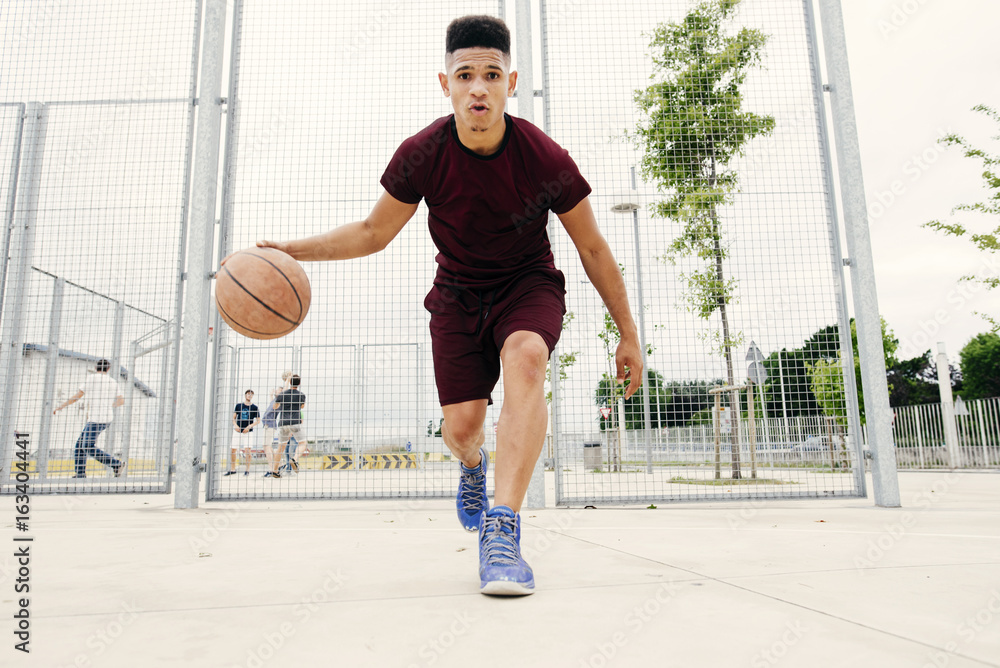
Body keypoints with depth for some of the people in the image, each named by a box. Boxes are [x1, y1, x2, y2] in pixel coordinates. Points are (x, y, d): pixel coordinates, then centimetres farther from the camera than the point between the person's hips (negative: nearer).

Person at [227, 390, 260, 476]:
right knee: (232, 450, 2)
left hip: (248, 432, -2)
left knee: (247, 450, -12)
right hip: (237, 431, 3)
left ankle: (247, 470, 0)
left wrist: (249, 427, -11)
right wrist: (235, 425, -6)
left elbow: (258, 421, 2)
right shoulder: (239, 405, 6)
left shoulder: (254, 407, 0)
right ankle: (232, 469, 16)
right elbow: (234, 417, 12)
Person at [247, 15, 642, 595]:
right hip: (458, 292, 2)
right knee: (460, 427, -8)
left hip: (530, 286, -1)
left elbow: (594, 249, -8)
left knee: (525, 358, -36)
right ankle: (473, 462, 34)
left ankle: (503, 528, -34)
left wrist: (629, 335, -4)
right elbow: (373, 233, -1)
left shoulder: (546, 159, -20)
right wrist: (295, 250, -15)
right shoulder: (421, 156, -16)